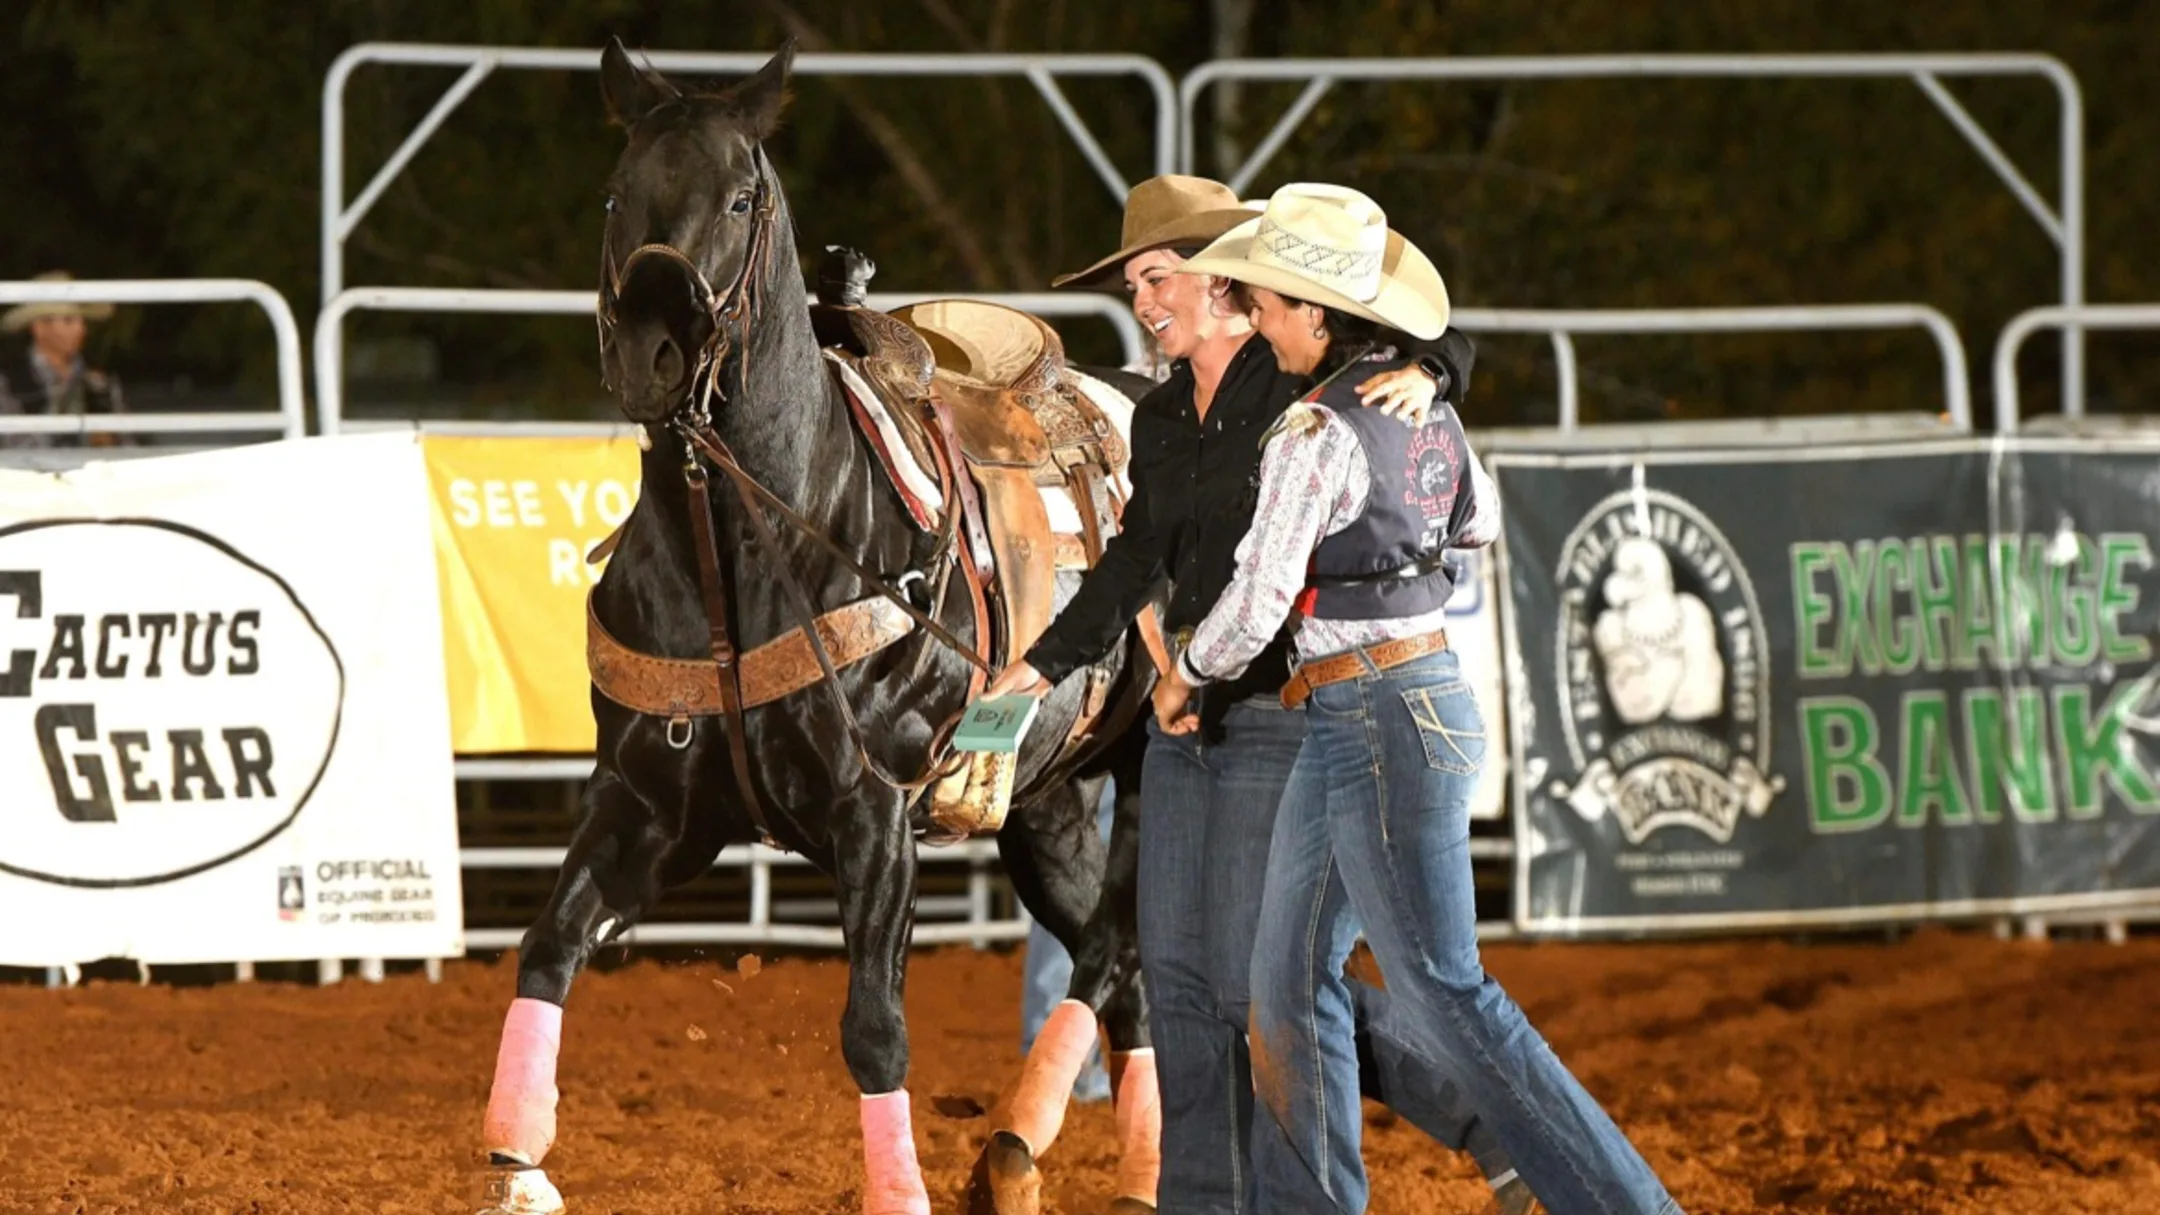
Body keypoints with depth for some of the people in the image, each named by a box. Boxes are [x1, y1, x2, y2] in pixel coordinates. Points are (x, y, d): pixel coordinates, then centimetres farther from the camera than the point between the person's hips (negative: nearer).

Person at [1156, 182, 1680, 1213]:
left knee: (1442, 998, -8)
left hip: (1382, 723, -10)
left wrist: (1186, 674, -1)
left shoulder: (1318, 432, -19)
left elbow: (1257, 602, -19)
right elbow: (1478, 521, 26)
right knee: (1290, 979, 14)